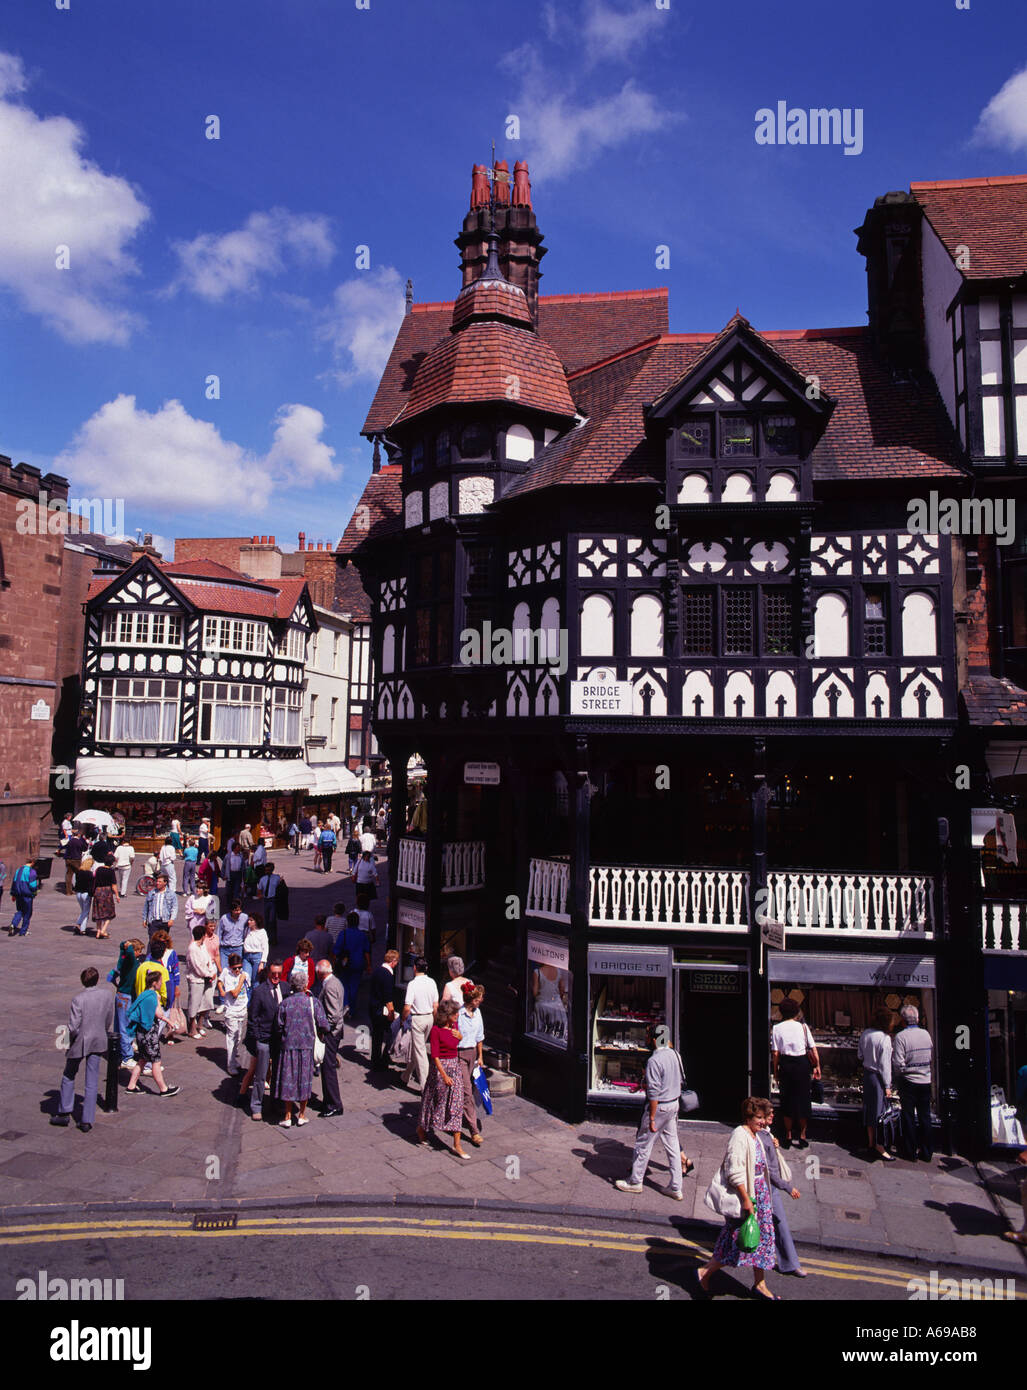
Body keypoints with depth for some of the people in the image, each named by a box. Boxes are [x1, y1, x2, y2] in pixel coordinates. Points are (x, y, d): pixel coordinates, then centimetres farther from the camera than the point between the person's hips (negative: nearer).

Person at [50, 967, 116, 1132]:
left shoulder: (78, 999, -19)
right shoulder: (107, 994, -7)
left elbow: (73, 1026, -19)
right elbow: (109, 1020, 5)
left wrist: (72, 1040, 1)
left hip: (80, 1043, -3)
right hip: (98, 1042, 3)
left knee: (69, 1076, 21)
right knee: (92, 1083, 10)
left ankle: (64, 1113, 28)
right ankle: (87, 1121, 13)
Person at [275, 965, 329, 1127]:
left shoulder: (285, 1003, -7)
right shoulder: (313, 1002, -9)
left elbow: (279, 1027, -3)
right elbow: (323, 1026, -9)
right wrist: (318, 1031, 12)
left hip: (288, 1046, 0)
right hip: (307, 1046, 0)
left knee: (288, 1079, 9)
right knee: (304, 1080, 12)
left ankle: (288, 1117, 14)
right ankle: (301, 1115, 21)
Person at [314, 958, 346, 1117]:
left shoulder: (329, 987, -21)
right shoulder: (335, 981, 10)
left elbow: (333, 1015, -24)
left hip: (330, 1032, -10)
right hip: (333, 1031, 10)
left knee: (329, 1068, -2)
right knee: (328, 1067, 17)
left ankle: (334, 1106, 5)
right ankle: (329, 1102, 26)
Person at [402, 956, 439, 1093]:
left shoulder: (412, 984, -17)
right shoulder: (432, 982, 0)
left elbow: (407, 1008, -19)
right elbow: (436, 1006, 4)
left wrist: (403, 1019, -1)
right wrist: (433, 1021, 16)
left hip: (417, 1019, -6)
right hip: (429, 1017, 6)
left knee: (419, 1050, 1)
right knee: (417, 1047, 20)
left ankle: (424, 1084, 3)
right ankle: (406, 1076, 35)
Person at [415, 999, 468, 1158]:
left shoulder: (455, 1025, 3)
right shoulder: (436, 1030, -17)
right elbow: (435, 1056, -18)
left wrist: (459, 1036, 2)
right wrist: (444, 1076, -20)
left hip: (455, 1066, 6)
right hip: (441, 1067, -6)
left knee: (456, 1104, 3)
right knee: (435, 1101, 11)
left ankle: (457, 1144, 6)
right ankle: (421, 1129, 39)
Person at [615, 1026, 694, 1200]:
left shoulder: (654, 1061, -23)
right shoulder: (674, 1054, 3)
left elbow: (654, 1093, -23)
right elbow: (681, 1080, 13)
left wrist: (652, 1118, -18)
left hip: (659, 1107, -8)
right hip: (673, 1104, 8)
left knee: (643, 1143, 8)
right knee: (672, 1145, 13)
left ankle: (635, 1181, 22)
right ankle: (676, 1187, 18)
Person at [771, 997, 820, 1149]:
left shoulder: (776, 1028, -5)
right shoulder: (802, 1026, -5)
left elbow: (775, 1053, -5)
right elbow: (813, 1049, -5)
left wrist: (776, 1070, 4)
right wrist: (817, 1066, 6)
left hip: (785, 1064, 0)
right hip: (802, 1064, 0)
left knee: (786, 1098, 11)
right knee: (803, 1098, 11)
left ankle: (788, 1136, 17)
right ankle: (802, 1136, 16)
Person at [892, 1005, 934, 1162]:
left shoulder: (901, 1036, -15)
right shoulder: (926, 1034, -1)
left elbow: (898, 1063, -17)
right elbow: (931, 1055, 7)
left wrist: (899, 1076, 2)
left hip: (909, 1081, -4)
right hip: (926, 1081, 4)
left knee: (909, 1118, 8)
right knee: (925, 1117, 13)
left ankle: (912, 1153, 14)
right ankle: (927, 1153, 19)